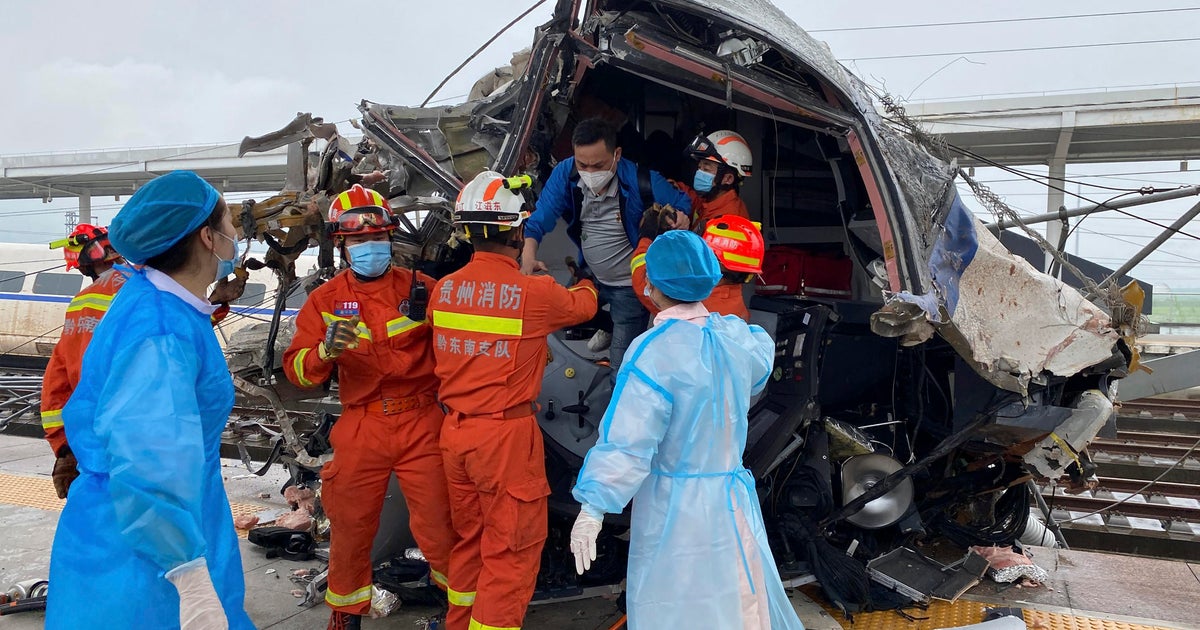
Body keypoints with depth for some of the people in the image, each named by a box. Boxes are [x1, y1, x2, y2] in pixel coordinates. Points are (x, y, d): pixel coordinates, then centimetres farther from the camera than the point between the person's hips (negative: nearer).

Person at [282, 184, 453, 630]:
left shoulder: (420, 287, 0)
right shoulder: (326, 299, 3)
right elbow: (298, 371, -4)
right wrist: (325, 350, -24)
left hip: (422, 424, -1)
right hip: (361, 429, 1)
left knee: (438, 524, 2)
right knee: (351, 526, 12)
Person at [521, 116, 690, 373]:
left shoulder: (641, 181, -26)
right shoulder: (565, 174, -18)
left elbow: (683, 204, -11)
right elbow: (539, 220, -20)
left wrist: (677, 218, -34)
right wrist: (528, 257, -39)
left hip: (630, 285, -4)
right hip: (590, 276, 5)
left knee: (621, 365, 0)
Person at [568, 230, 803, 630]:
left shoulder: (654, 351, -21)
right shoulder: (737, 335, -2)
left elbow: (628, 439, -24)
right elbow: (762, 352, 24)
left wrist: (593, 508, -19)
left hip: (673, 504, -6)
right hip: (733, 501, 6)